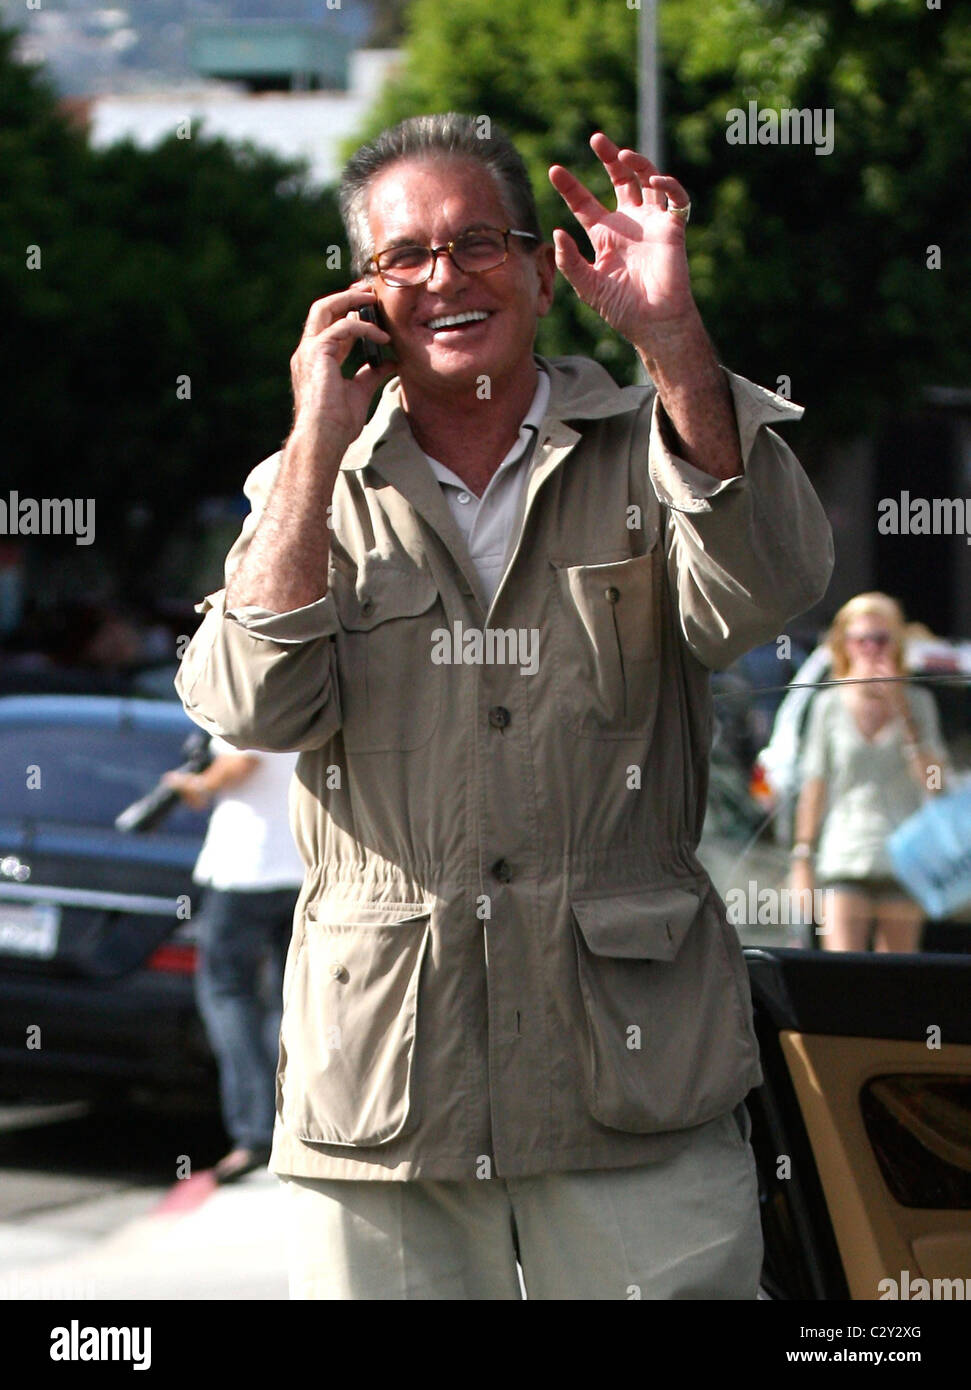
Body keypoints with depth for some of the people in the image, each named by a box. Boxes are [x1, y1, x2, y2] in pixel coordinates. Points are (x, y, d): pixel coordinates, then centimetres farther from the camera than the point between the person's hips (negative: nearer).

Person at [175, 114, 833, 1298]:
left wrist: (672, 335, -22)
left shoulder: (643, 456, 8)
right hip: (379, 1075, 1)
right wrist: (320, 444, -6)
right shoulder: (308, 490, 12)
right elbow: (254, 706, -4)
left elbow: (765, 594, -13)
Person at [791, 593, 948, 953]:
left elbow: (934, 782, -4)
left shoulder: (918, 702, 7)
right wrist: (802, 858, 3)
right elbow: (814, 787, 8)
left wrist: (902, 713, -8)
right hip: (844, 859, -1)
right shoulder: (829, 705, 6)